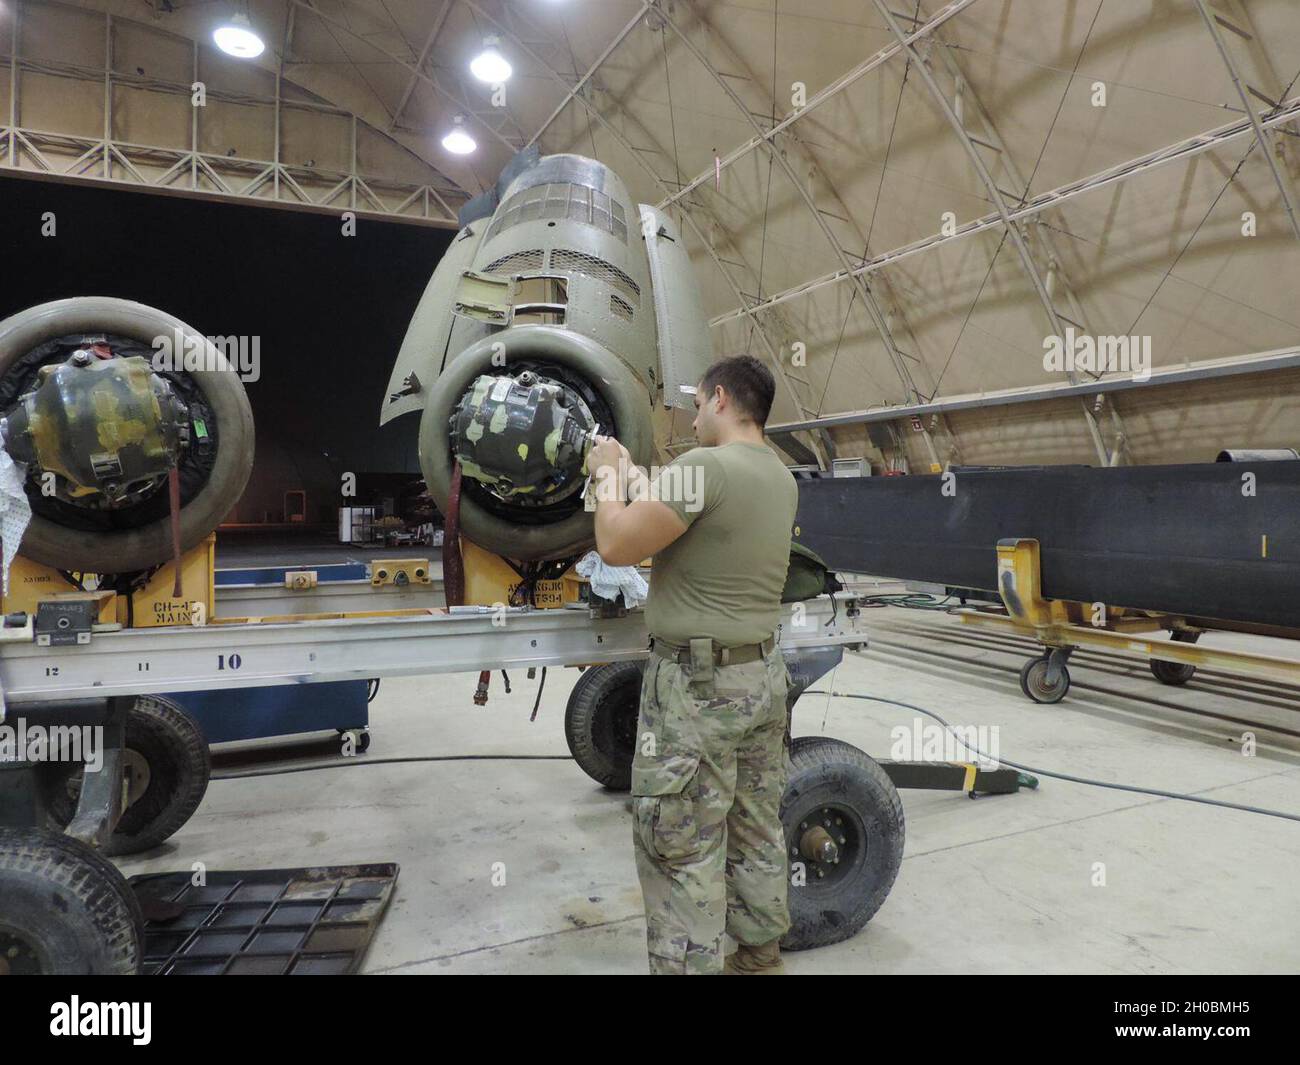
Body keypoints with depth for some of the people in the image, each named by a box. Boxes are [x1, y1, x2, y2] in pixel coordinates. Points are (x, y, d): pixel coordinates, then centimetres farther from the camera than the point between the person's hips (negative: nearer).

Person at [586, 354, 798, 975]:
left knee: (682, 852, 3)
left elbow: (616, 547, -18)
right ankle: (759, 954, 36)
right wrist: (632, 479, 21)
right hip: (763, 673, 9)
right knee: (758, 832, 20)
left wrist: (607, 474, -1)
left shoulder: (705, 465, -19)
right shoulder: (781, 479, 8)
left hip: (697, 683, -9)